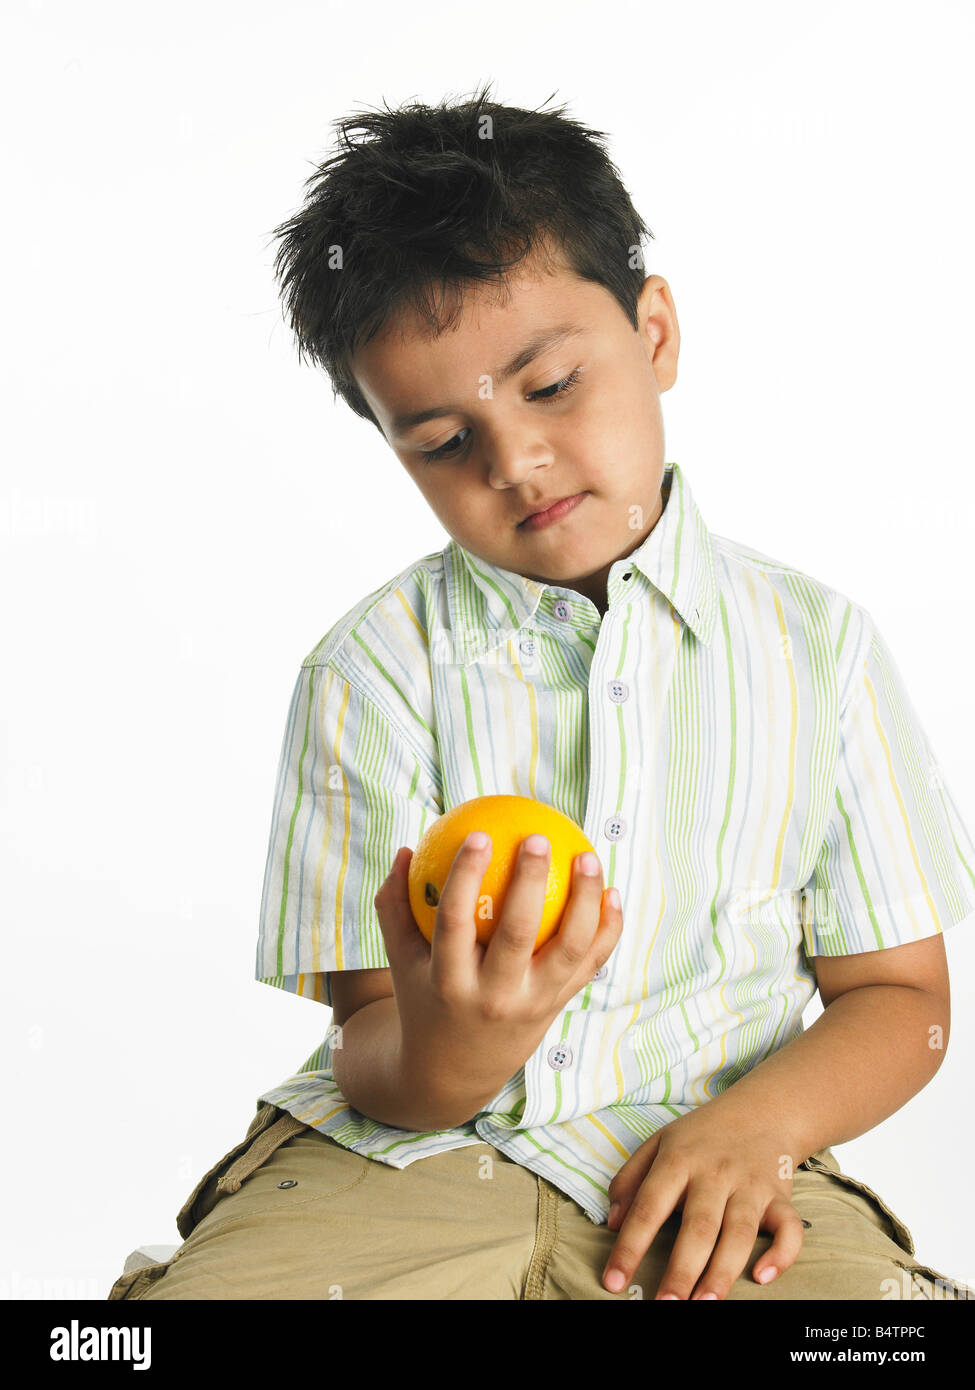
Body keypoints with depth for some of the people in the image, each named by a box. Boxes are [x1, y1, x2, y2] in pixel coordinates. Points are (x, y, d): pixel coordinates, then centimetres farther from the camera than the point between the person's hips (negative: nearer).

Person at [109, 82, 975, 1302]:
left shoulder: (817, 642, 5)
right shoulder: (375, 667, 0)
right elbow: (370, 1053, -1)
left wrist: (755, 1121, -11)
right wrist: (438, 1057, -25)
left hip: (702, 1162, 1)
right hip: (404, 1153, -1)